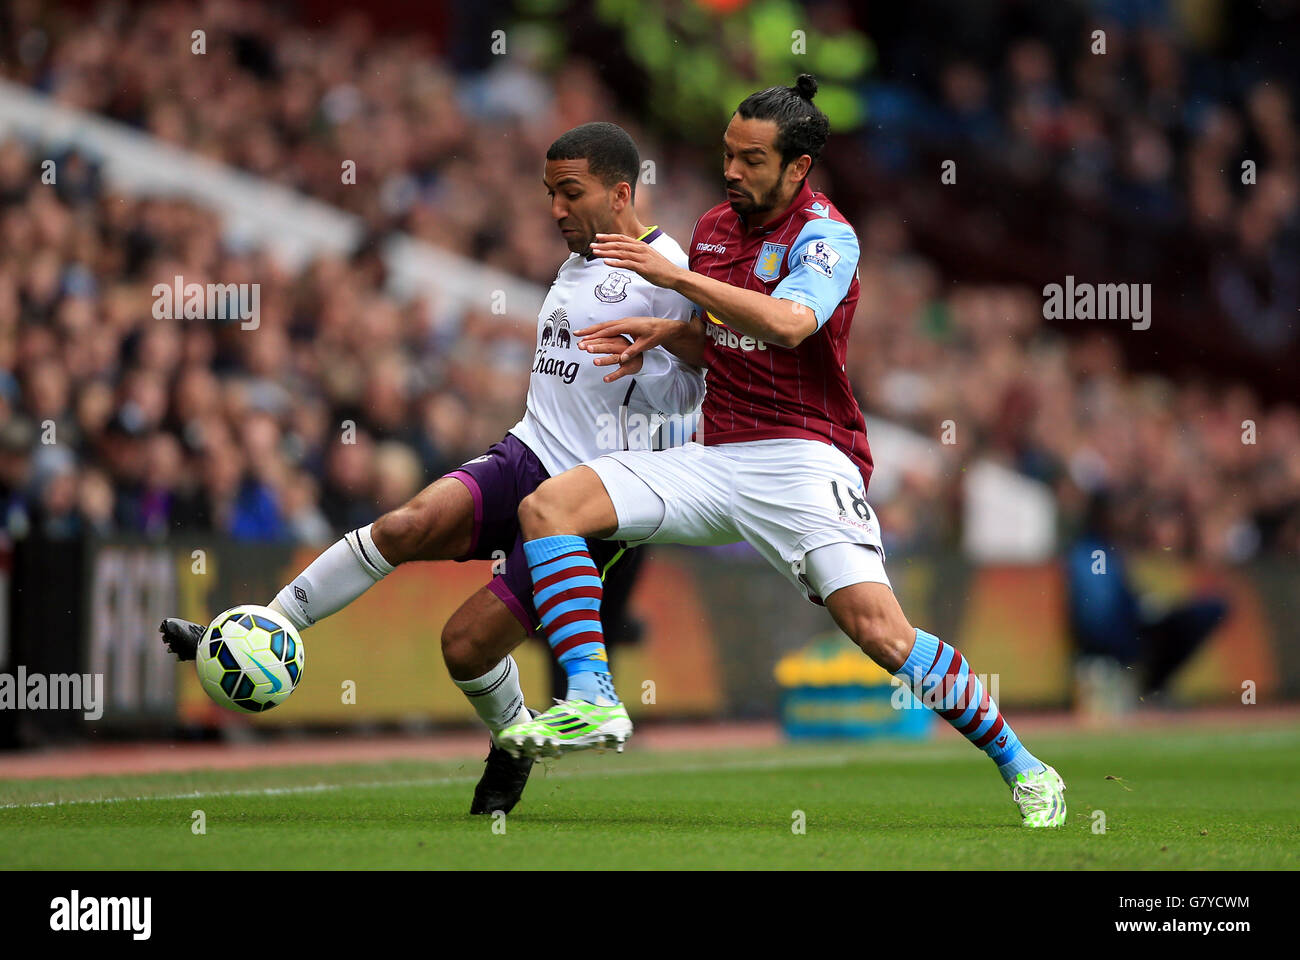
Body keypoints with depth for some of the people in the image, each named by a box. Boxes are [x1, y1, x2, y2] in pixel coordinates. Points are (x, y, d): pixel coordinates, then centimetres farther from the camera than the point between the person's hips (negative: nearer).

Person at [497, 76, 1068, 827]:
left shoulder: (827, 237, -9)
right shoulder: (714, 228, 14)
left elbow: (787, 325, -29)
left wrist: (675, 277, -26)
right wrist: (662, 334, 7)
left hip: (801, 461, -7)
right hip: (715, 459, 7)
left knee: (879, 628, -24)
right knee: (549, 505, -11)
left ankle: (1023, 769, -8)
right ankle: (591, 700, -20)